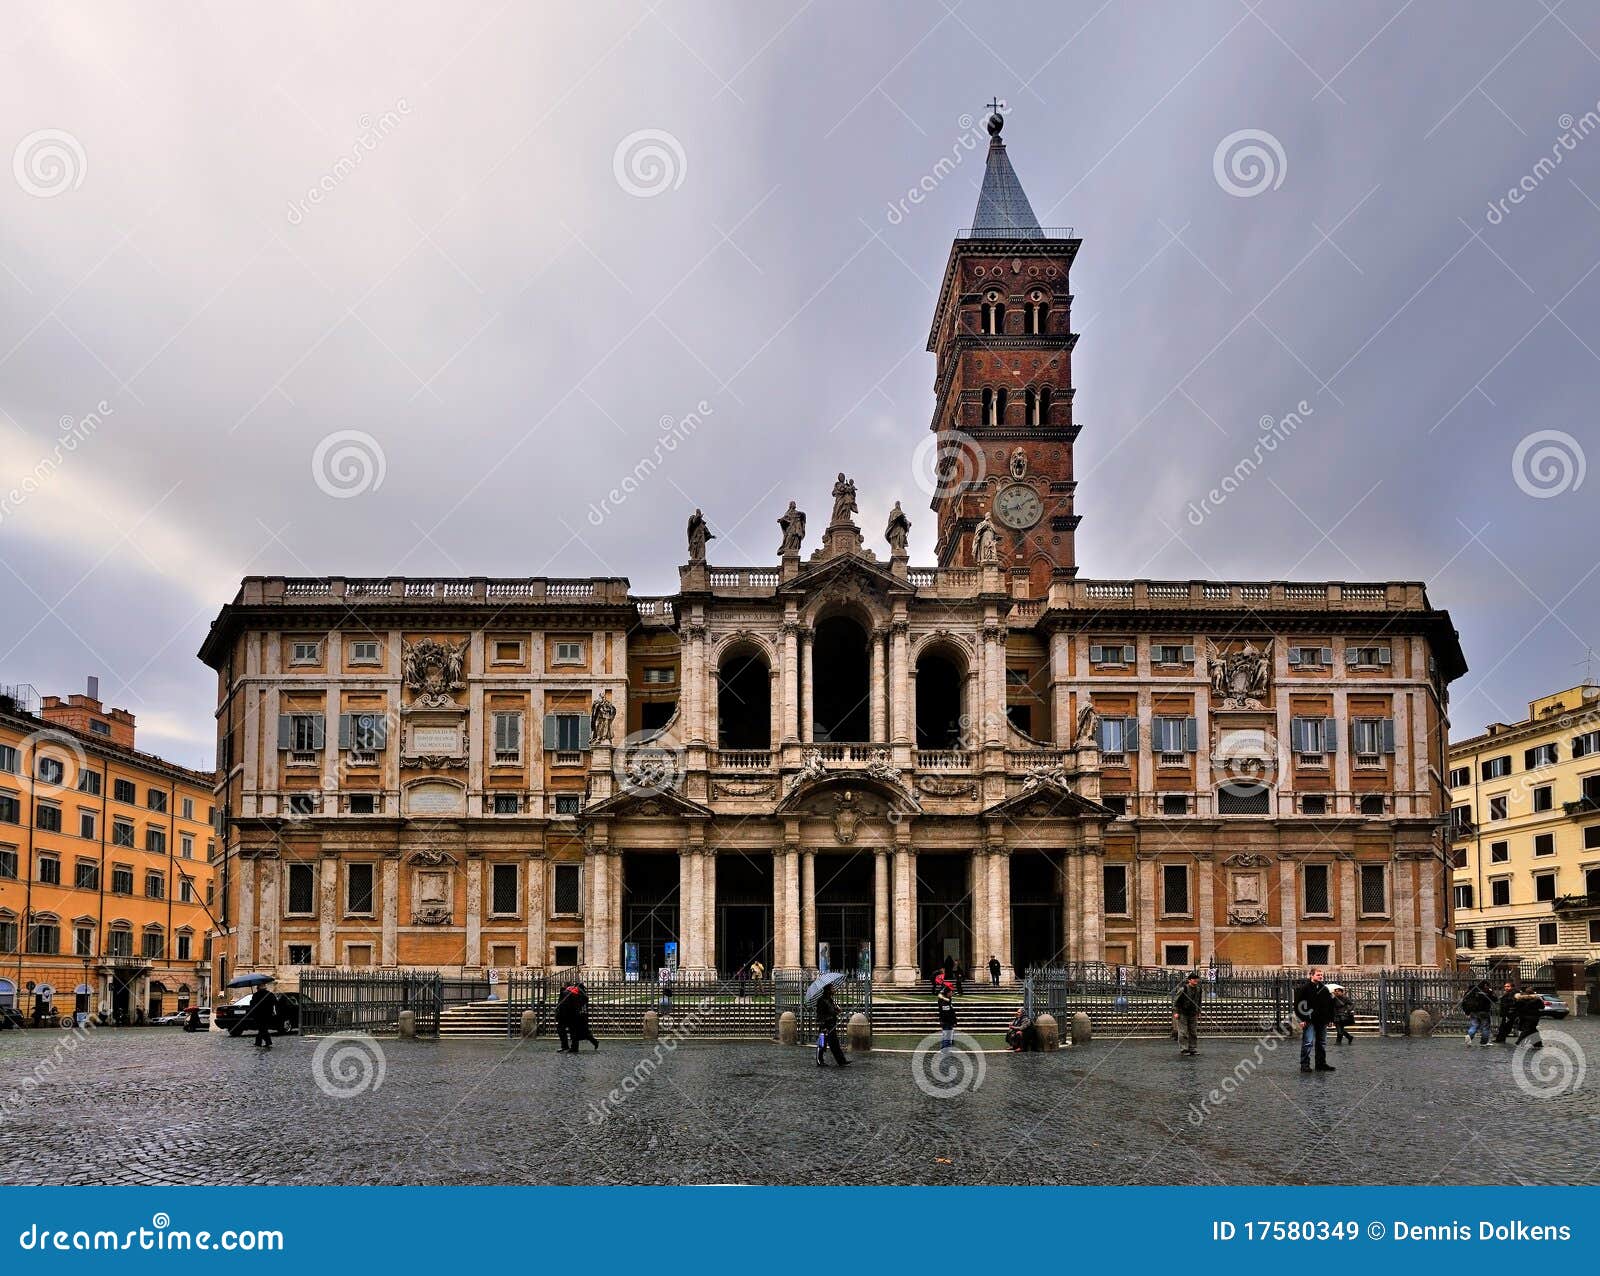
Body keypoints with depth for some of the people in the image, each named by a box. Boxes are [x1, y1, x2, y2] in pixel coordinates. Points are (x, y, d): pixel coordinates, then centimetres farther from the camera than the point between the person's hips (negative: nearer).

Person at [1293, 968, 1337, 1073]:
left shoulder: (1324, 989, 12)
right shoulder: (1304, 988, -6)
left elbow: (1329, 1004, 20)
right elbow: (1298, 1004, -8)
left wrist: (1329, 1018, 12)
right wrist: (1301, 1019, -13)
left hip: (1322, 1021, 6)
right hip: (1309, 1021, -6)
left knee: (1322, 1043, 11)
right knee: (1308, 1042, -9)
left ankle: (1321, 1064, 20)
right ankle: (1305, 1064, -5)